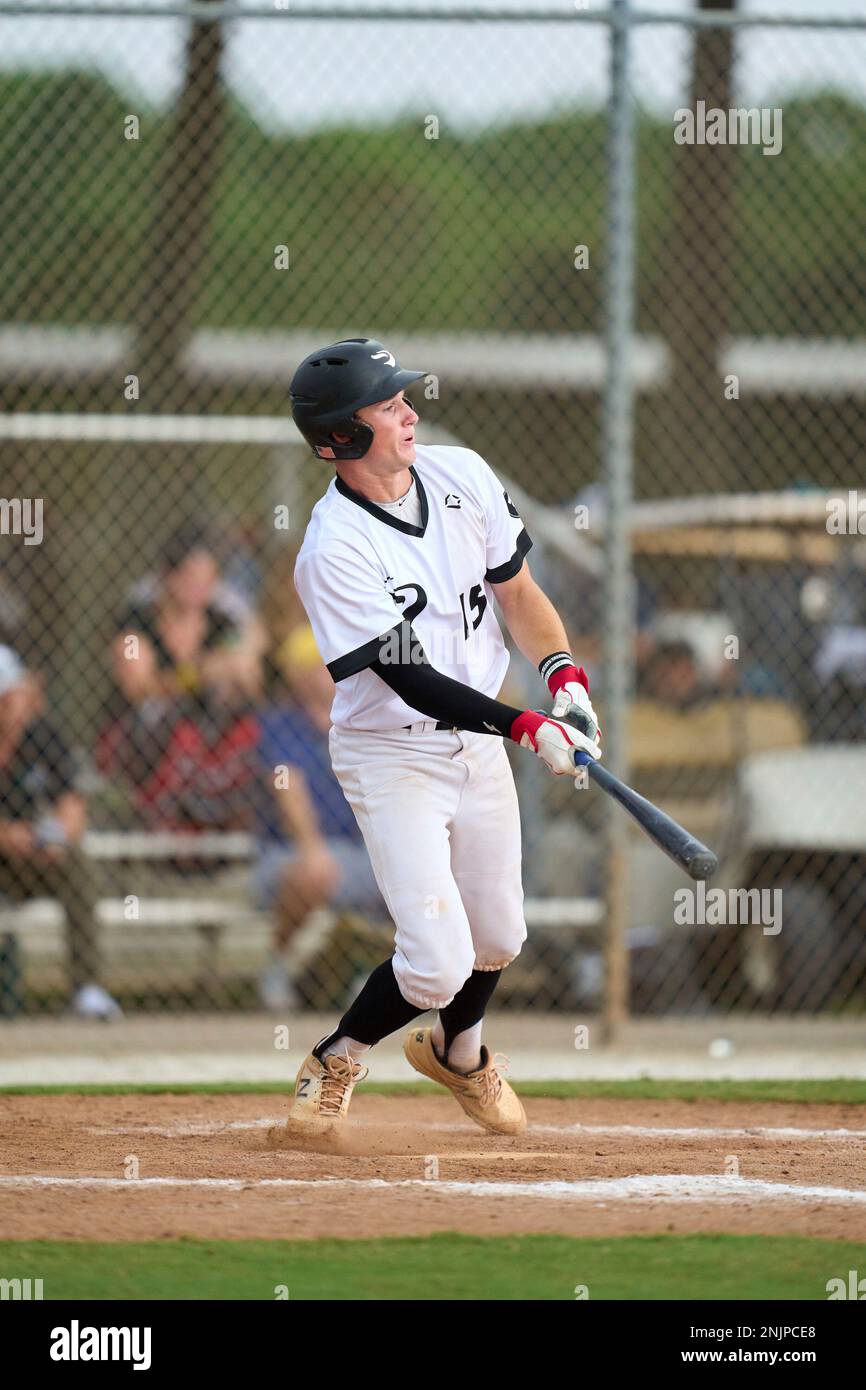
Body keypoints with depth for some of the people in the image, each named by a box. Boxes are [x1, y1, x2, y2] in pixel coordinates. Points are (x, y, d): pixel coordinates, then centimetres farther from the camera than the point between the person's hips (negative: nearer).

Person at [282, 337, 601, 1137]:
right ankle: (337, 1064, 14)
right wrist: (527, 727, -35)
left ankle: (458, 1054, 48)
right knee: (439, 961, -14)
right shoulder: (334, 551, -25)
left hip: (478, 739, 6)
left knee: (498, 938, 17)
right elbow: (413, 681, -27)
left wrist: (564, 678, -11)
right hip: (392, 756, -6)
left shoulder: (462, 477, -5)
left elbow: (517, 591, 6)